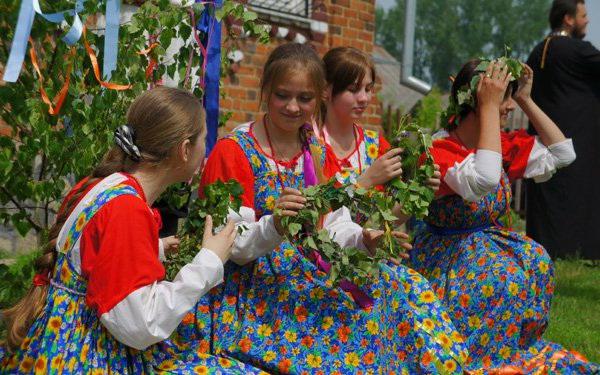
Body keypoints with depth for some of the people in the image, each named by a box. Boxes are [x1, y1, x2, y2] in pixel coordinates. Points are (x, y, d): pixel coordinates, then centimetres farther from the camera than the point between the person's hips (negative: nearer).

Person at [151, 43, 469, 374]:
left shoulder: (318, 152, 10)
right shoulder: (232, 152, -9)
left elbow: (336, 227, 7)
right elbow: (231, 246, -13)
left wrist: (365, 239, -15)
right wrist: (274, 226, -33)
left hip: (311, 278, 6)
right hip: (252, 293, -6)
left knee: (405, 287, -13)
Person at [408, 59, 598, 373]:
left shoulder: (504, 144, 2)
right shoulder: (439, 149, -21)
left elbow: (562, 154, 7)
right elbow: (484, 181, -40)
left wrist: (526, 100, -1)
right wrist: (489, 107, -34)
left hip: (490, 243, 7)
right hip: (445, 252, -7)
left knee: (536, 261, -20)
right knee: (504, 275, -30)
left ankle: (519, 350, -6)